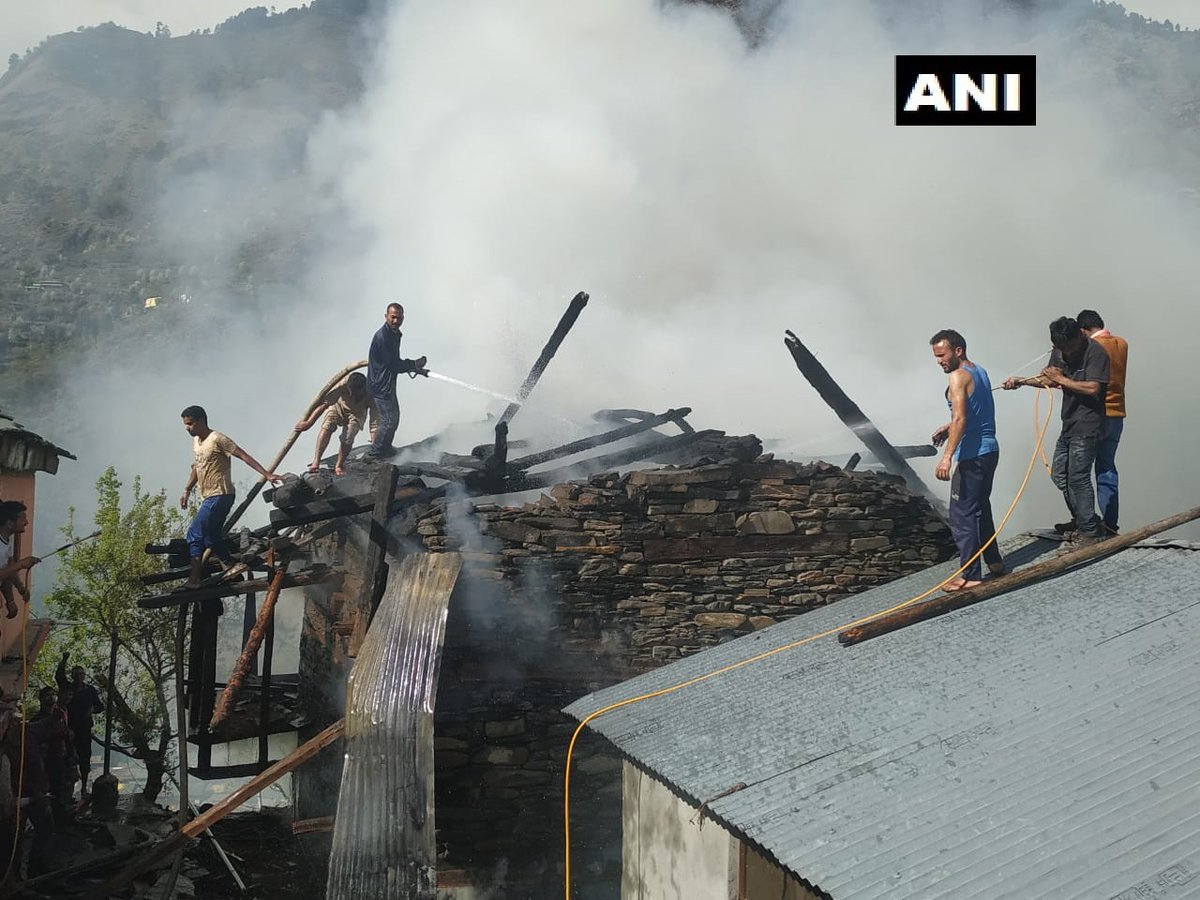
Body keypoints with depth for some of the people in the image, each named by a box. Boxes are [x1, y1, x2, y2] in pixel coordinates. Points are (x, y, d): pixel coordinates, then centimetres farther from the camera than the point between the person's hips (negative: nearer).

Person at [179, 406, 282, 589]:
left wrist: (266, 474, -23)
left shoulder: (217, 439, -13)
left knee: (195, 535, -14)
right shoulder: (196, 441, 14)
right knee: (211, 538, 14)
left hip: (219, 496, -10)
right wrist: (187, 490, 19)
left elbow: (243, 456, -17)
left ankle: (193, 579, -14)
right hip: (208, 498, 10)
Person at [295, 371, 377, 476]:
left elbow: (374, 424, -35)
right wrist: (308, 423, -39)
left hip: (356, 414, 0)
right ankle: (316, 461, -25)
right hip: (339, 406, 0)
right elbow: (324, 403, -38)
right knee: (327, 427, -27)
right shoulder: (343, 386, -38)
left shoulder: (371, 396, -36)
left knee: (347, 438, -22)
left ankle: (339, 465, 3)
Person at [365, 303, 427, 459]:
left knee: (393, 417, 21)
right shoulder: (382, 337, -23)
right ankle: (373, 454, 1)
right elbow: (394, 364, -22)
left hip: (388, 384, 10)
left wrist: (414, 367, 8)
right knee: (389, 420, -8)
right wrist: (415, 365, -8)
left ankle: (385, 448, 37)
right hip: (380, 386, -10)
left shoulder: (395, 334, 9)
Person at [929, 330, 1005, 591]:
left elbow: (960, 418, -25)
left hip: (972, 456, -10)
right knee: (981, 508, 23)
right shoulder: (980, 371, 13)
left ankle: (970, 575, -4)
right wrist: (949, 428, 16)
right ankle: (994, 561, 31)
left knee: (961, 515, -5)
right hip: (990, 449, 10)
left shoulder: (958, 377, -15)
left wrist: (947, 456, -30)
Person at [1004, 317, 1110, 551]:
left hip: (1087, 426, -9)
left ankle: (1089, 532, 3)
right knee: (1059, 475, 13)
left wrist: (1062, 379, -17)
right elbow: (1049, 380, 19)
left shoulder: (1095, 352, -17)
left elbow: (1093, 389, -24)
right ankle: (1083, 524, 24)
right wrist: (1022, 381, 6)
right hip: (1069, 424, 9)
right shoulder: (1059, 351, 7)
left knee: (1078, 478, -7)